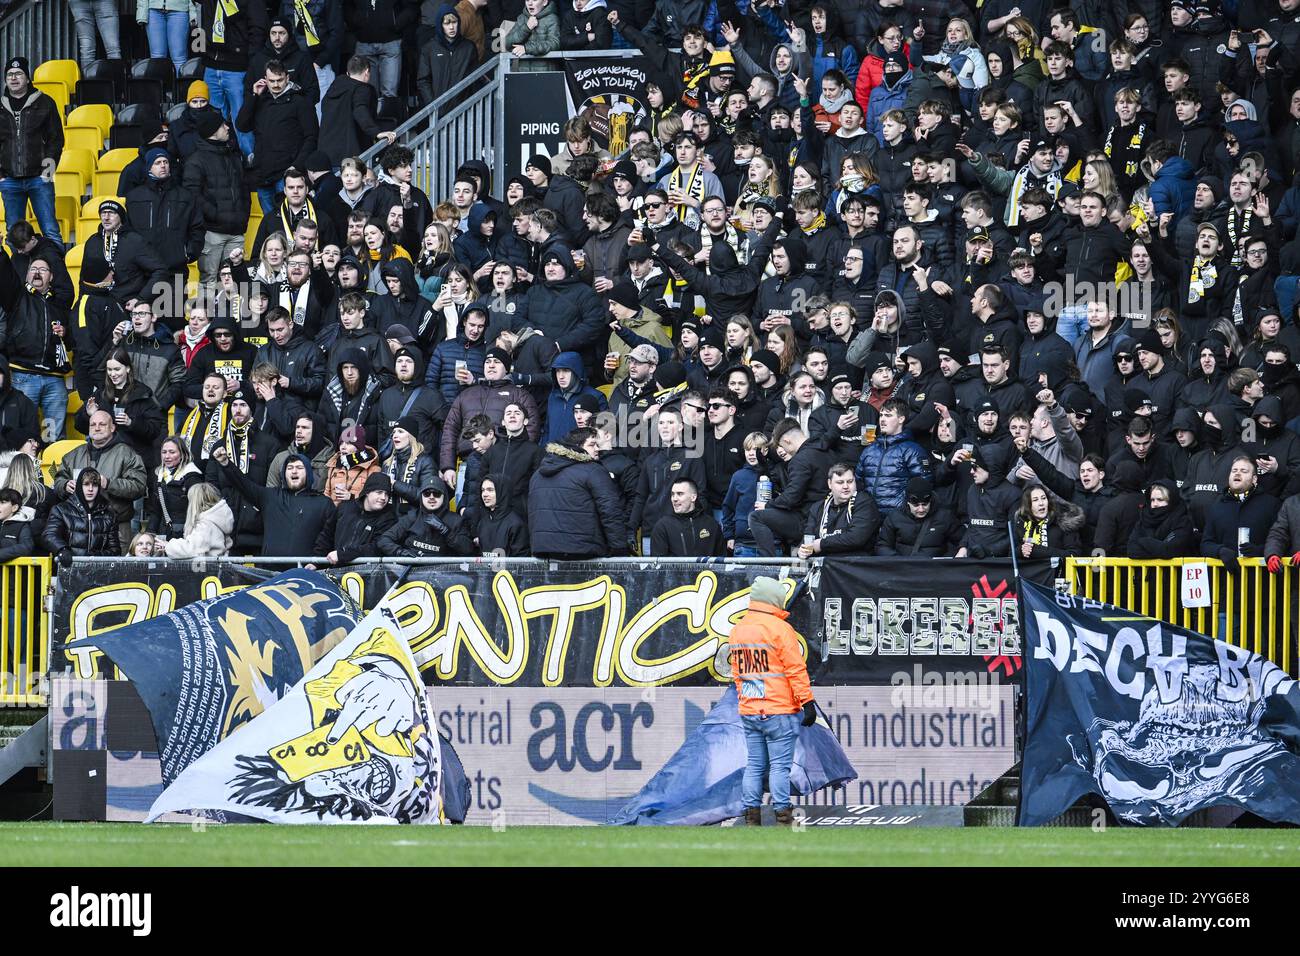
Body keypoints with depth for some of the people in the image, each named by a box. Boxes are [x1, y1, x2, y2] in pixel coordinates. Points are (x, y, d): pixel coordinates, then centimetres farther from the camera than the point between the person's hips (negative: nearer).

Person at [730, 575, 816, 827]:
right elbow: (796, 670, -12)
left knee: (754, 766, 10)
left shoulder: (737, 630, 10)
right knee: (780, 766, -3)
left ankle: (751, 817, 9)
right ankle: (783, 817, -3)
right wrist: (807, 702, -9)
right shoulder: (780, 629, -11)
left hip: (749, 711, 6)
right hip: (779, 712, -6)